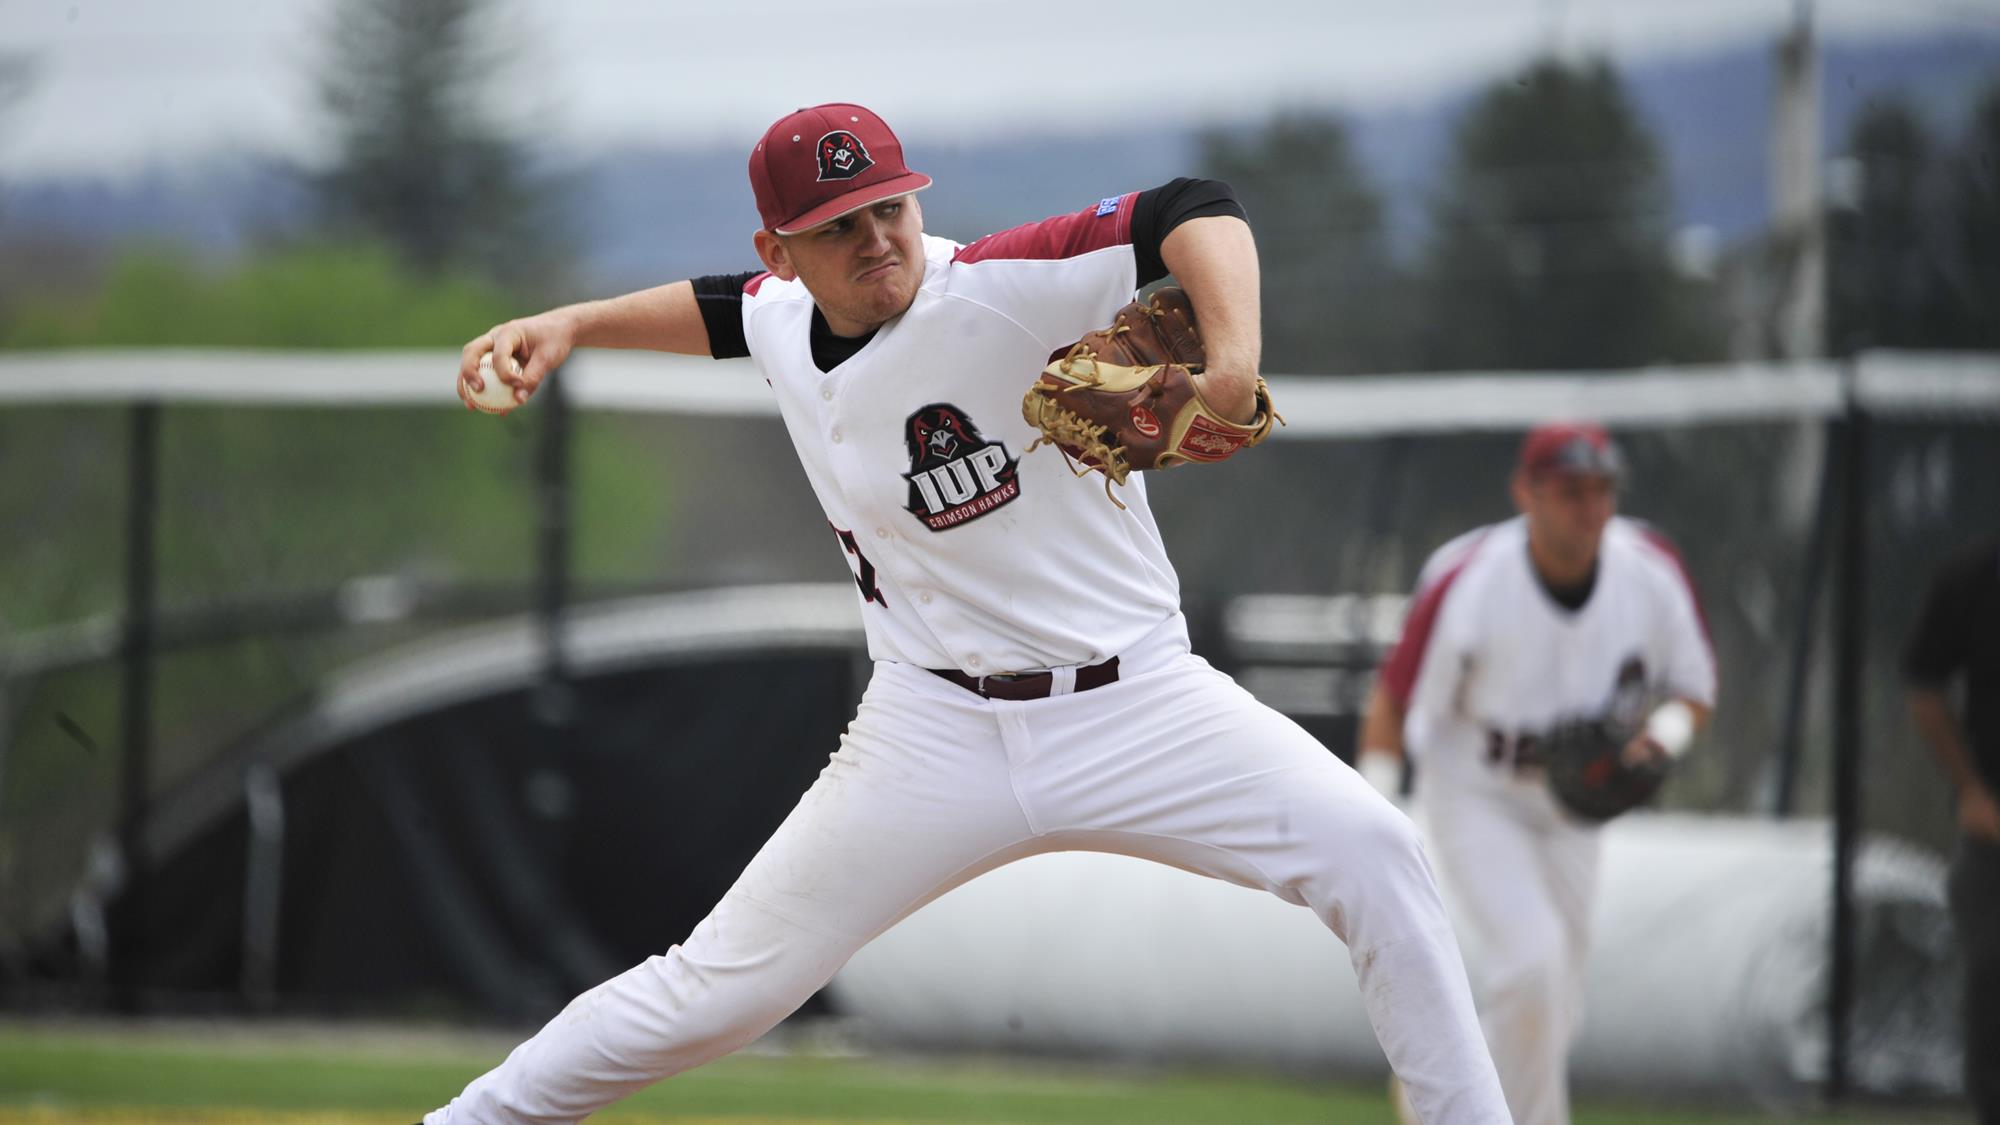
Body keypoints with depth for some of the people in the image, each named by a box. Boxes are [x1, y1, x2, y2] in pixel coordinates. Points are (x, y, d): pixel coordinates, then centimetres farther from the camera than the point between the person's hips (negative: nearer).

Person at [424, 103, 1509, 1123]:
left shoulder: (1000, 292, -17)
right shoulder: (781, 321, 2)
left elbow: (1195, 213, -29)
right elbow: (718, 306, 27)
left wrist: (1234, 363, -44)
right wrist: (566, 325, 18)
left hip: (1136, 701, -3)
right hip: (936, 732, 3)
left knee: (1368, 851, -23)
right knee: (717, 993, 0)